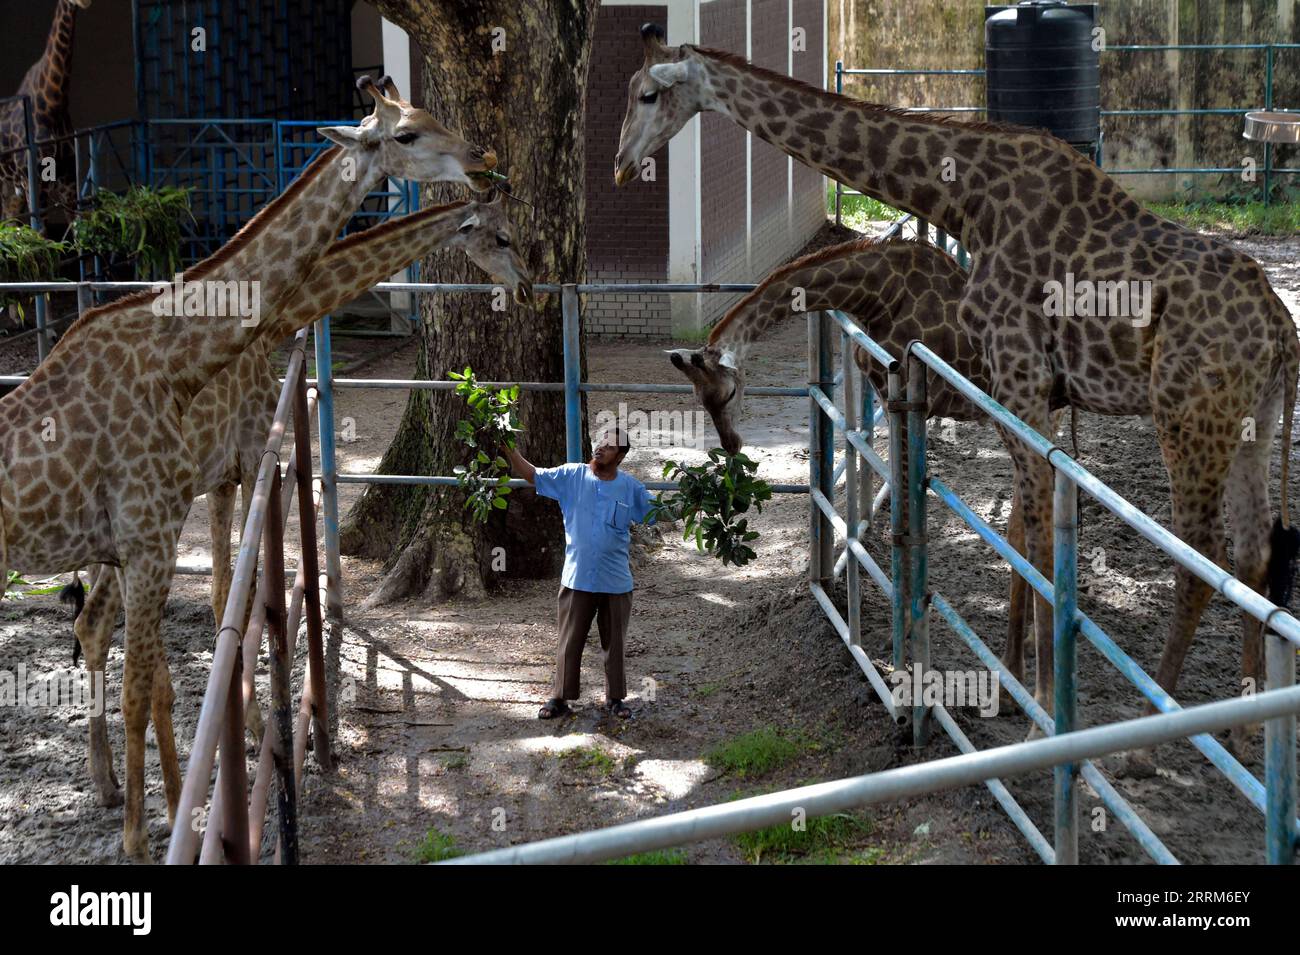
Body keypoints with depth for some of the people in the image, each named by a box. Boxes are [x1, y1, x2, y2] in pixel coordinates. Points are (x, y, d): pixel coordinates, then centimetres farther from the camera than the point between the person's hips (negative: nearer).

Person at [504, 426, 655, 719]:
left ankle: (615, 697, 25)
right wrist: (509, 449, -11)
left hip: (616, 582, 0)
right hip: (577, 579, 0)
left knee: (614, 643, 12)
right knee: (569, 642, 6)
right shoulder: (571, 476, -3)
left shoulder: (632, 488, -2)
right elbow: (532, 475, 0)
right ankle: (560, 697, 16)